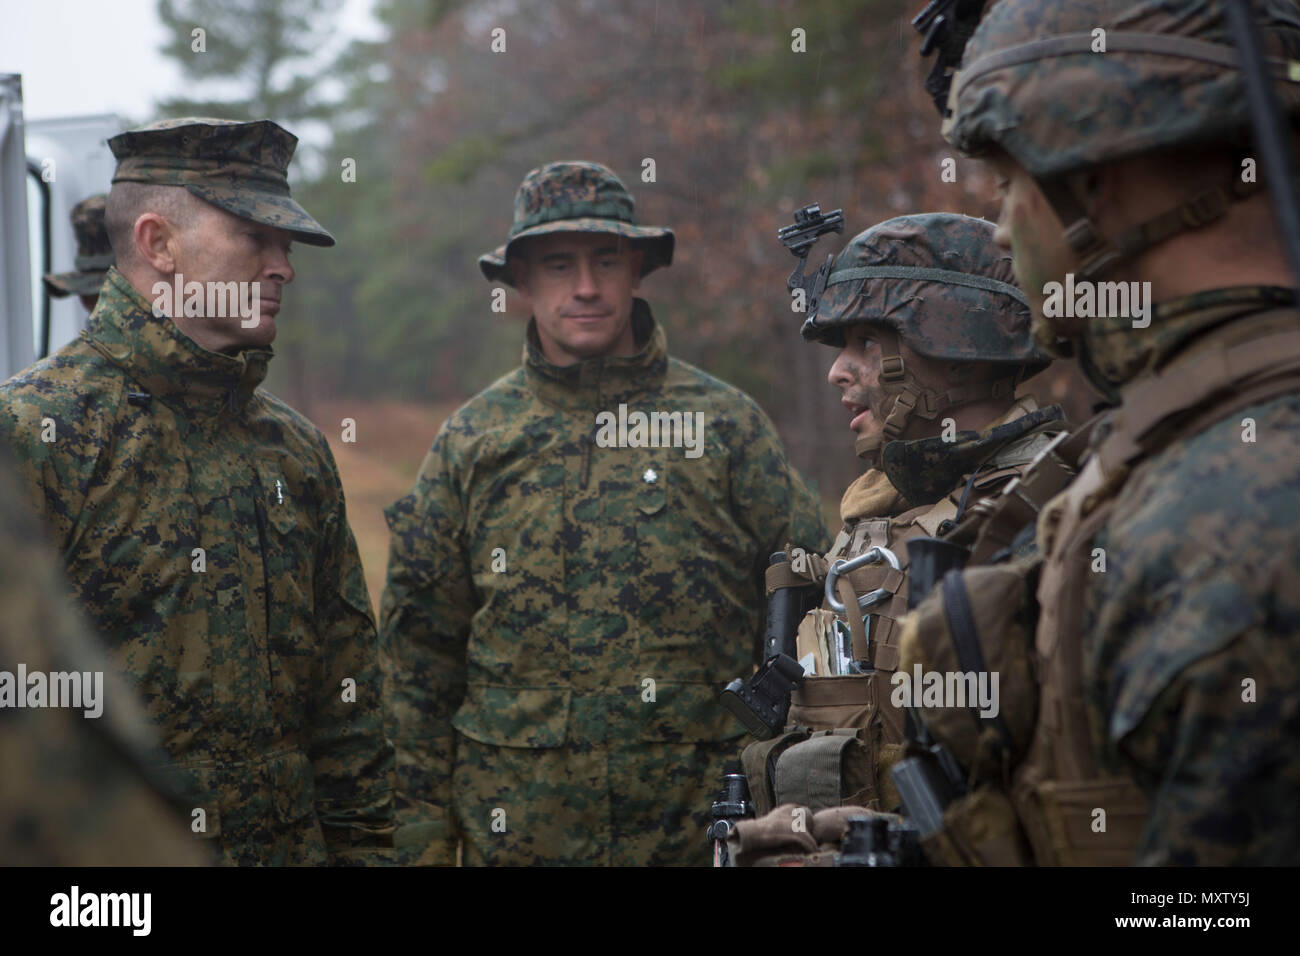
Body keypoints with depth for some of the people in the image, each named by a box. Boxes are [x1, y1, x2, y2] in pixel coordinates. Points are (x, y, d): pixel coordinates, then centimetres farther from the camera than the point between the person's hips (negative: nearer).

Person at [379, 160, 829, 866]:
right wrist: (423, 831, 4)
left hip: (700, 831, -1)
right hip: (517, 831, 1)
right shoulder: (471, 441, 6)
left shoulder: (725, 423, 3)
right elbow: (418, 648, 7)